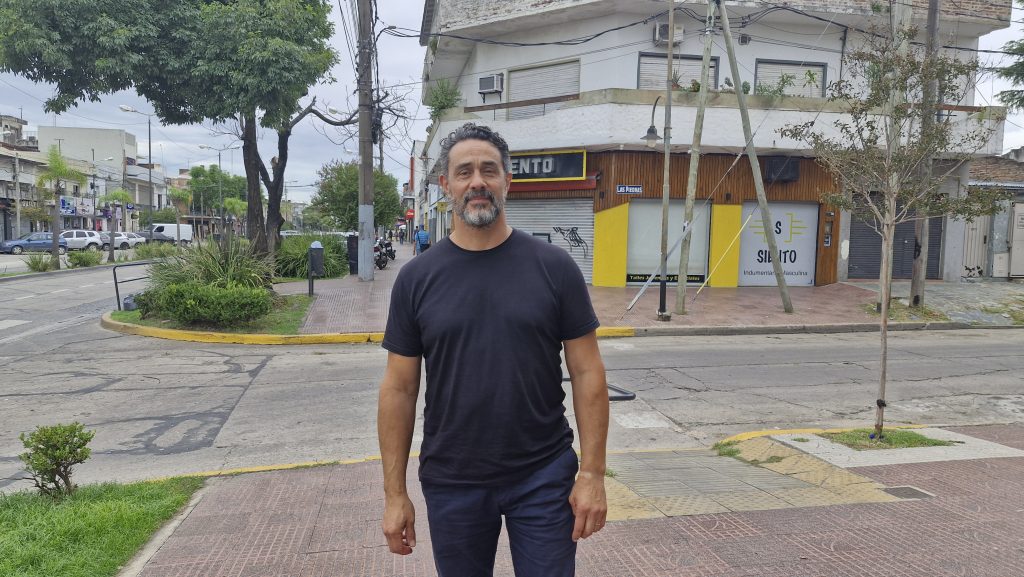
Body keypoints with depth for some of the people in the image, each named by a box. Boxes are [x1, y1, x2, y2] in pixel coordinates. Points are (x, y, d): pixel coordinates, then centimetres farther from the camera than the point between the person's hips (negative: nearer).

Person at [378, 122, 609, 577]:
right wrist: (394, 493, 0)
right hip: (451, 485, 1)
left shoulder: (554, 267, -5)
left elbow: (587, 372, -2)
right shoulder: (417, 278, -2)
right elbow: (399, 389, 0)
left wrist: (592, 474, -6)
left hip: (544, 477, -1)